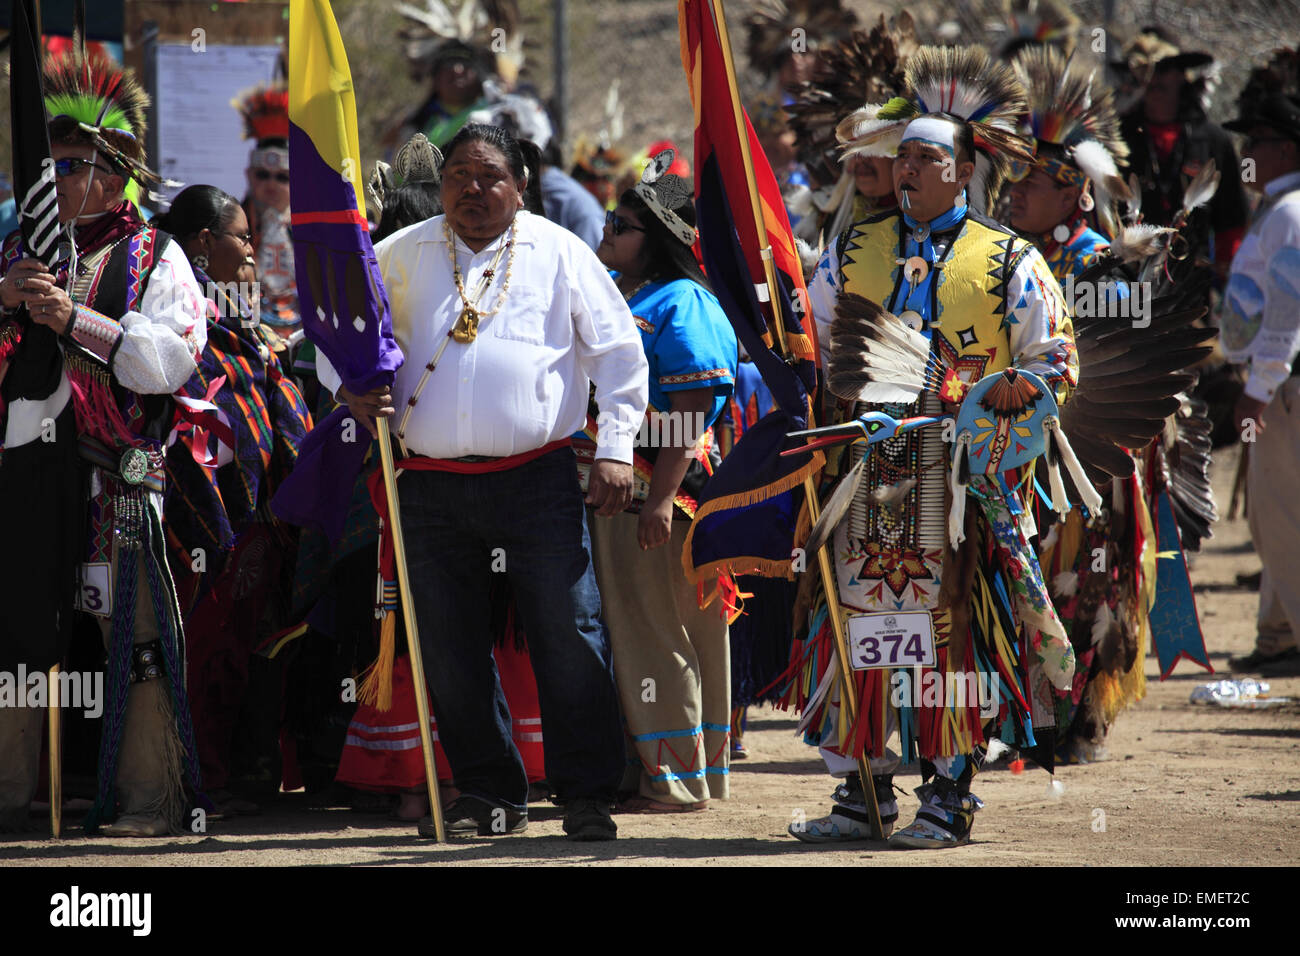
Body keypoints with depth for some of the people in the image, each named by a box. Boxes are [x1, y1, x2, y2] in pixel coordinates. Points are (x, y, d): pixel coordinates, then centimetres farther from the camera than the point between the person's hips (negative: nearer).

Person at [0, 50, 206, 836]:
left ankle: (149, 798, -1)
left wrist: (76, 319, -17)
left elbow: (171, 359, -10)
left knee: (135, 634, -4)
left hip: (116, 474, -4)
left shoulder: (156, 259, 4)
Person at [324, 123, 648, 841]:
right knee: (450, 648, 5)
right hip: (432, 483, 2)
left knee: (569, 634, -7)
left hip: (537, 478, -2)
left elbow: (617, 352, 8)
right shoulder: (402, 256, 11)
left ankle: (586, 795, -1)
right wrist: (350, 388, 0)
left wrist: (615, 449, -1)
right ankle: (488, 794, 15)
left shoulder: (559, 253, 7)